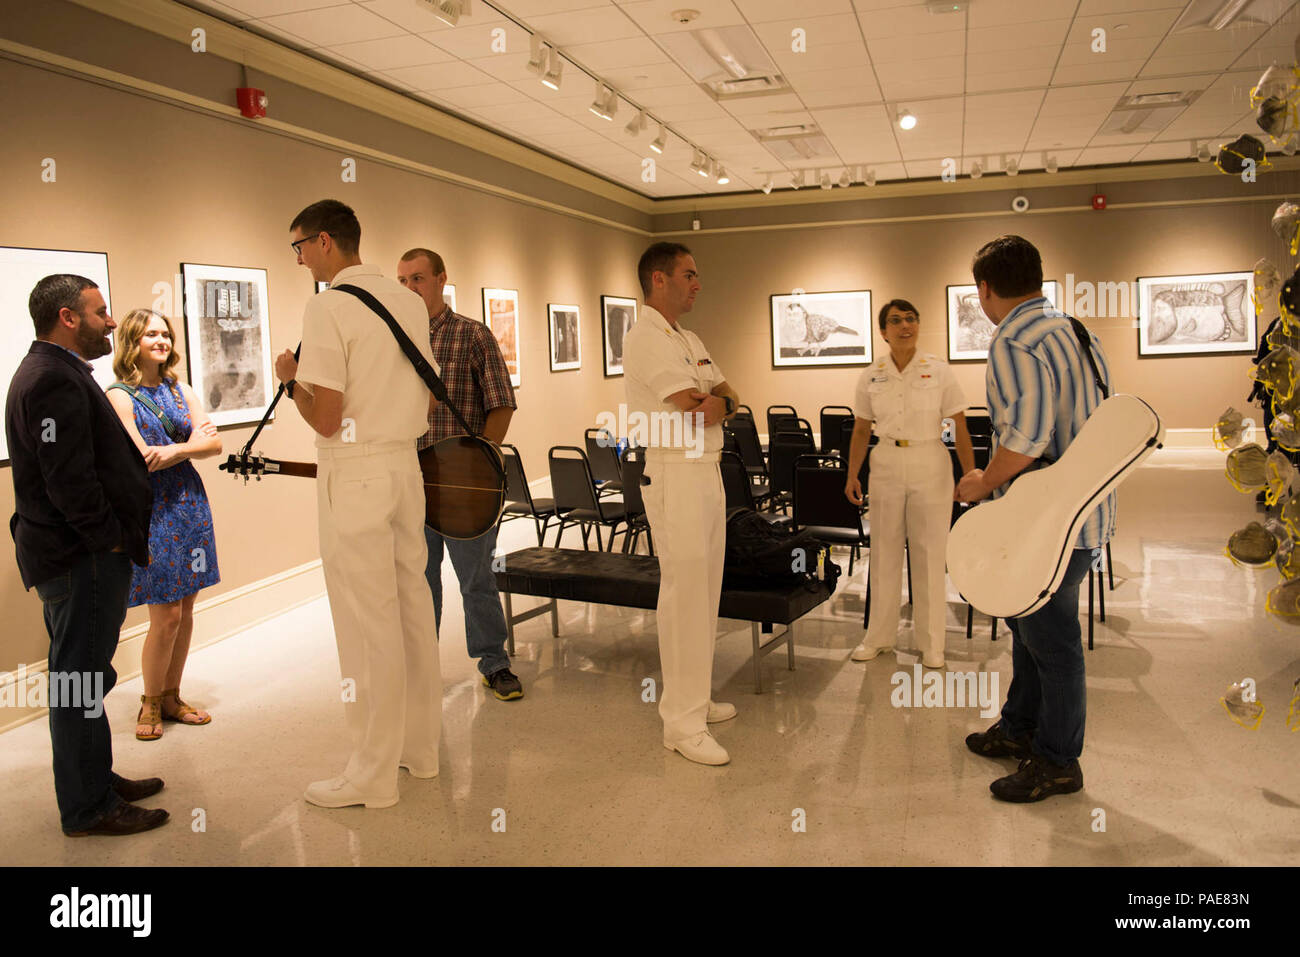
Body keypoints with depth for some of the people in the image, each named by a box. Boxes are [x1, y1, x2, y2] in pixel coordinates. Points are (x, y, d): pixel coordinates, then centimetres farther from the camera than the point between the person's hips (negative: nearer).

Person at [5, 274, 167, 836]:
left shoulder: (54, 372, 16)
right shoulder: (55, 380, -19)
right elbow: (71, 481, -25)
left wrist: (123, 538, 14)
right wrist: (116, 541, -15)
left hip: (84, 555, 11)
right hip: (83, 558, -11)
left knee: (81, 677, 19)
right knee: (80, 679, -1)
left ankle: (95, 779, 32)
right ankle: (88, 809, 11)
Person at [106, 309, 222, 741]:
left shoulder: (181, 391, 11)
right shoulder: (119, 396, -6)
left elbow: (215, 443, 1)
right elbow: (141, 459, -14)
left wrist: (173, 450, -16)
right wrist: (192, 443, -6)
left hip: (190, 503, 6)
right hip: (151, 509, -5)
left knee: (185, 610, 9)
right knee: (166, 615, -4)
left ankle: (172, 697, 23)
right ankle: (151, 704, 16)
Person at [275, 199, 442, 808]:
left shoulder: (327, 307, -12)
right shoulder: (408, 301, 11)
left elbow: (326, 419, -16)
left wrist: (290, 376, 0)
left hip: (354, 475, -8)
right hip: (406, 466, 8)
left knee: (366, 623, -1)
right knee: (411, 606, 14)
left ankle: (372, 775, 10)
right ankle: (420, 747, 26)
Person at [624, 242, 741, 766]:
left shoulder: (689, 340, 19)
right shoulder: (646, 338, -12)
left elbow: (731, 400, 13)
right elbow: (700, 413, -18)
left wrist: (715, 401, -8)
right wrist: (718, 402, 3)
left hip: (709, 471, 10)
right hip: (675, 475, -10)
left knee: (704, 590, 14)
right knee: (684, 593, -7)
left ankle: (692, 696, 26)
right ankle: (682, 722, 0)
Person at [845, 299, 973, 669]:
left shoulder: (939, 372, -3)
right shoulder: (870, 376, 3)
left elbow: (960, 428, -2)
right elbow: (861, 431, 9)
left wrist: (970, 476, -7)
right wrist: (852, 475, 3)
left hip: (930, 465, -2)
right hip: (886, 464, 2)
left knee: (929, 554, 3)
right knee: (884, 551, 8)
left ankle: (931, 643, 16)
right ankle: (879, 637, 21)